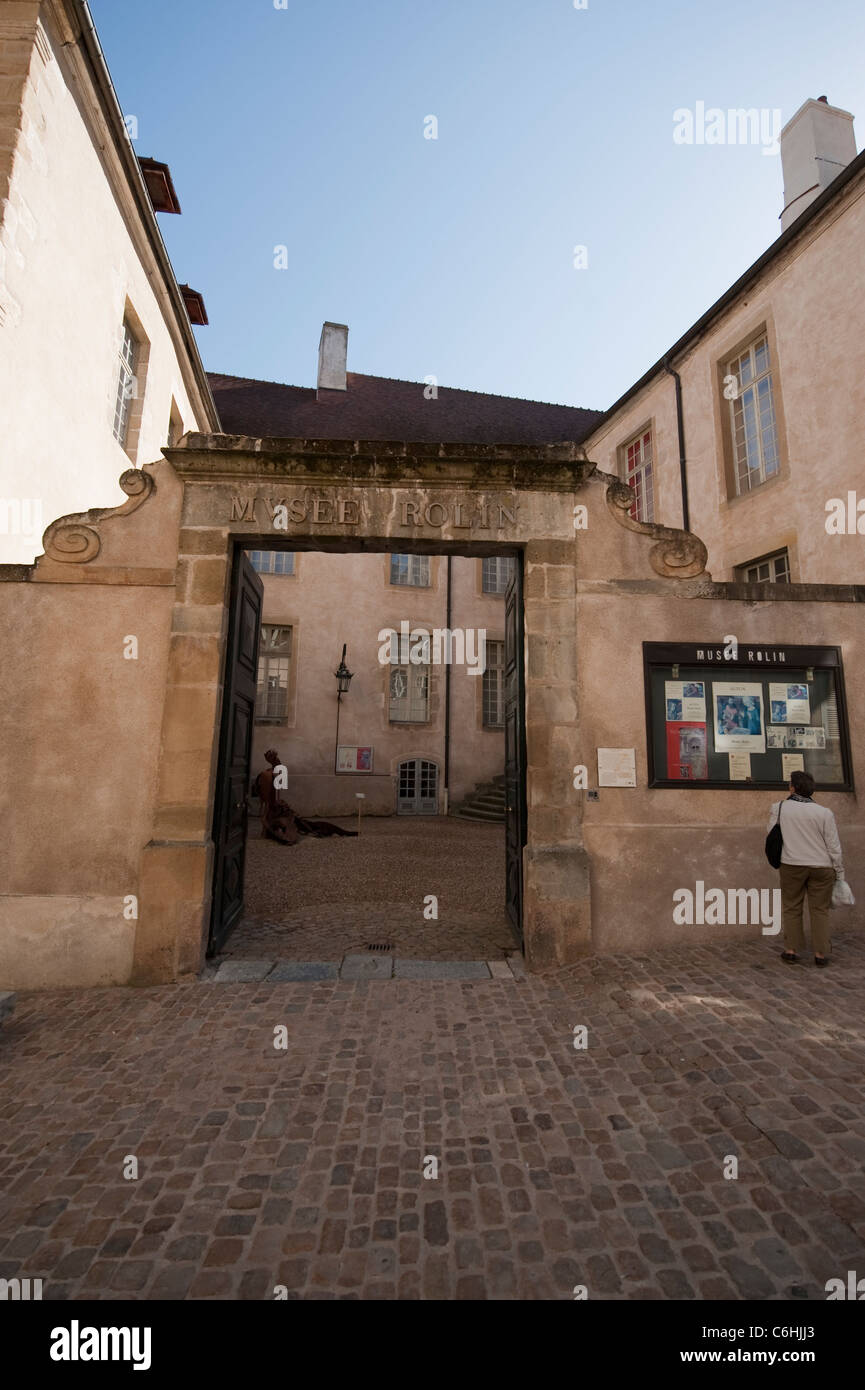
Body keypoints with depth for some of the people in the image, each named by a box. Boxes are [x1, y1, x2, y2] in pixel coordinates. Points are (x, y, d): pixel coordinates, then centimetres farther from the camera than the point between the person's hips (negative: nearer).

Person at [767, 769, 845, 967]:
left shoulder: (778, 808, -5)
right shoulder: (824, 813, -6)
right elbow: (834, 846, -2)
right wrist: (840, 872, 7)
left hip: (791, 865, 0)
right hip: (821, 867, 0)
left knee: (792, 908, 10)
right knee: (819, 910, 9)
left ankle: (791, 950, 13)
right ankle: (821, 953, 14)